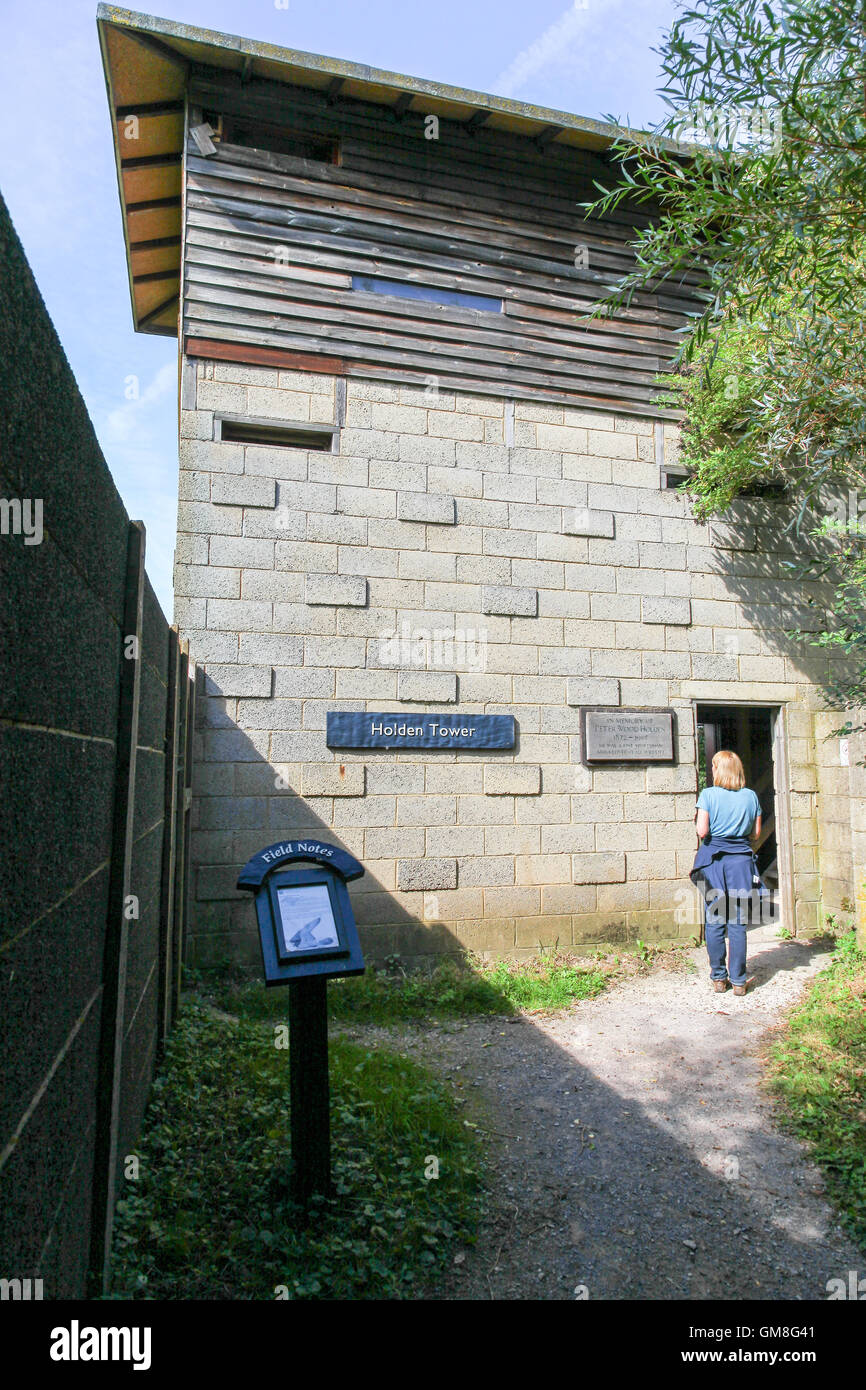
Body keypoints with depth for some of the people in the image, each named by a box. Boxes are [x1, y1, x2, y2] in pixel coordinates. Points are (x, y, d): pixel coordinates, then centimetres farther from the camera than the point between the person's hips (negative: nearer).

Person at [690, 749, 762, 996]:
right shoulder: (750, 796, 3)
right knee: (737, 924, 6)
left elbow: (702, 831, -12)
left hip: (713, 859, -2)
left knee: (714, 923, 6)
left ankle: (719, 978, 12)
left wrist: (697, 819, 8)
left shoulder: (708, 794, -6)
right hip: (741, 858, 2)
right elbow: (756, 833, 8)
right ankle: (739, 980, 9)